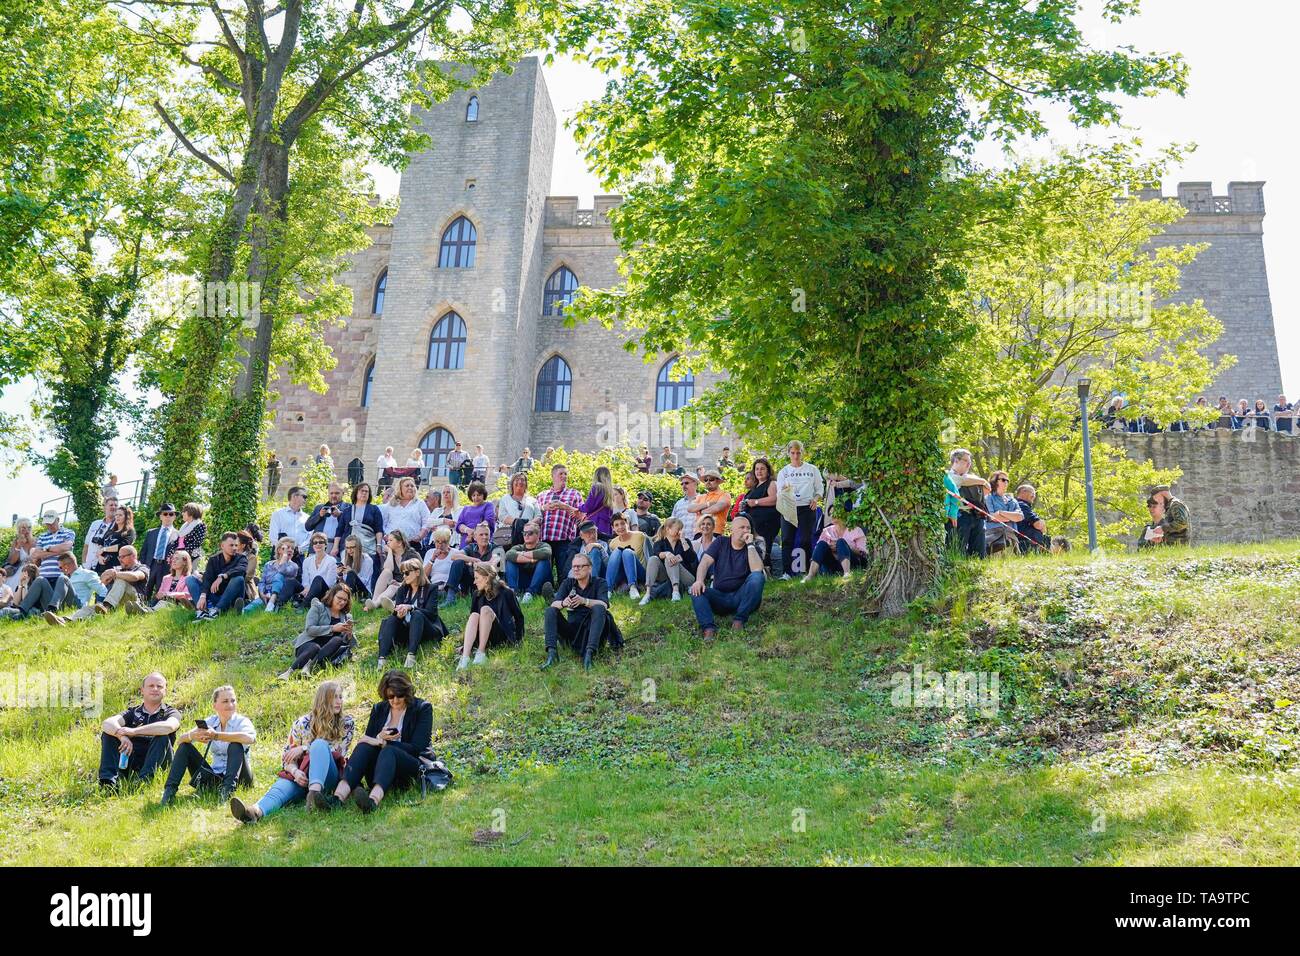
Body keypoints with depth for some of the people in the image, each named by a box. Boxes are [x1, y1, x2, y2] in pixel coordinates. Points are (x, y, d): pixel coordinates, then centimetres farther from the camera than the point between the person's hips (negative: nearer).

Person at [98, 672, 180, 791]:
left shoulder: (171, 713, 7)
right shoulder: (133, 712, 15)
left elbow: (169, 726, -20)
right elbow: (107, 723, -6)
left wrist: (134, 731, -25)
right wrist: (122, 736, -28)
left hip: (157, 764, -3)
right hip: (129, 764, 3)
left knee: (162, 737, -27)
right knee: (108, 733, -9)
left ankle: (144, 780, -39)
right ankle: (108, 780, -27)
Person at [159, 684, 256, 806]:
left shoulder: (242, 721, -8)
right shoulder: (210, 722, 5)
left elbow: (250, 738, -34)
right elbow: (180, 740, -5)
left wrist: (216, 735, -40)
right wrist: (193, 735, -30)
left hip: (238, 778, -4)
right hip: (215, 777, 4)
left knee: (236, 744, -30)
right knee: (184, 746, -6)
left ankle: (228, 789, -41)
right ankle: (169, 790, -15)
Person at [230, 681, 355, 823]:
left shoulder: (347, 723, 8)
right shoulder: (302, 724, 10)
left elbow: (338, 750, -6)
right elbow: (287, 756, 7)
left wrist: (304, 749, -10)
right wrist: (295, 771, -15)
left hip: (328, 777, -2)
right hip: (300, 775, 2)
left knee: (319, 744, -31)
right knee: (279, 789, -32)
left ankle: (315, 792, -55)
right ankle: (255, 812, -67)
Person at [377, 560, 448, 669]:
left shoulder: (431, 589, 2)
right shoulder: (402, 590, 15)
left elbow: (430, 612, -11)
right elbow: (395, 611, 2)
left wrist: (410, 607, -27)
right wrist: (399, 614, -24)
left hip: (427, 630, -4)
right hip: (406, 629, 4)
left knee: (416, 614, -33)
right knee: (390, 620, -24)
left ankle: (411, 655, -50)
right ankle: (382, 659, -45)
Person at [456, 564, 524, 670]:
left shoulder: (506, 593, -5)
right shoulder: (478, 594, 8)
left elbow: (519, 617, 0)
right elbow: (472, 619, 8)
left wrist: (517, 641, -5)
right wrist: (466, 644, 1)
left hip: (504, 638, -4)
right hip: (484, 639, 4)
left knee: (485, 610, -26)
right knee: (474, 616, -26)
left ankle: (481, 653, -31)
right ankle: (465, 657, -42)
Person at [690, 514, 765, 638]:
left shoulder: (752, 549, 5)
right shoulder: (721, 543, 10)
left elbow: (757, 569, -17)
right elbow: (705, 561, -4)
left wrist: (750, 544, -14)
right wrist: (699, 581, -23)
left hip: (741, 597, -1)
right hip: (719, 597, 1)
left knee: (757, 577, -28)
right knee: (695, 590, -24)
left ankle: (739, 619, -23)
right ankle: (708, 628, -42)